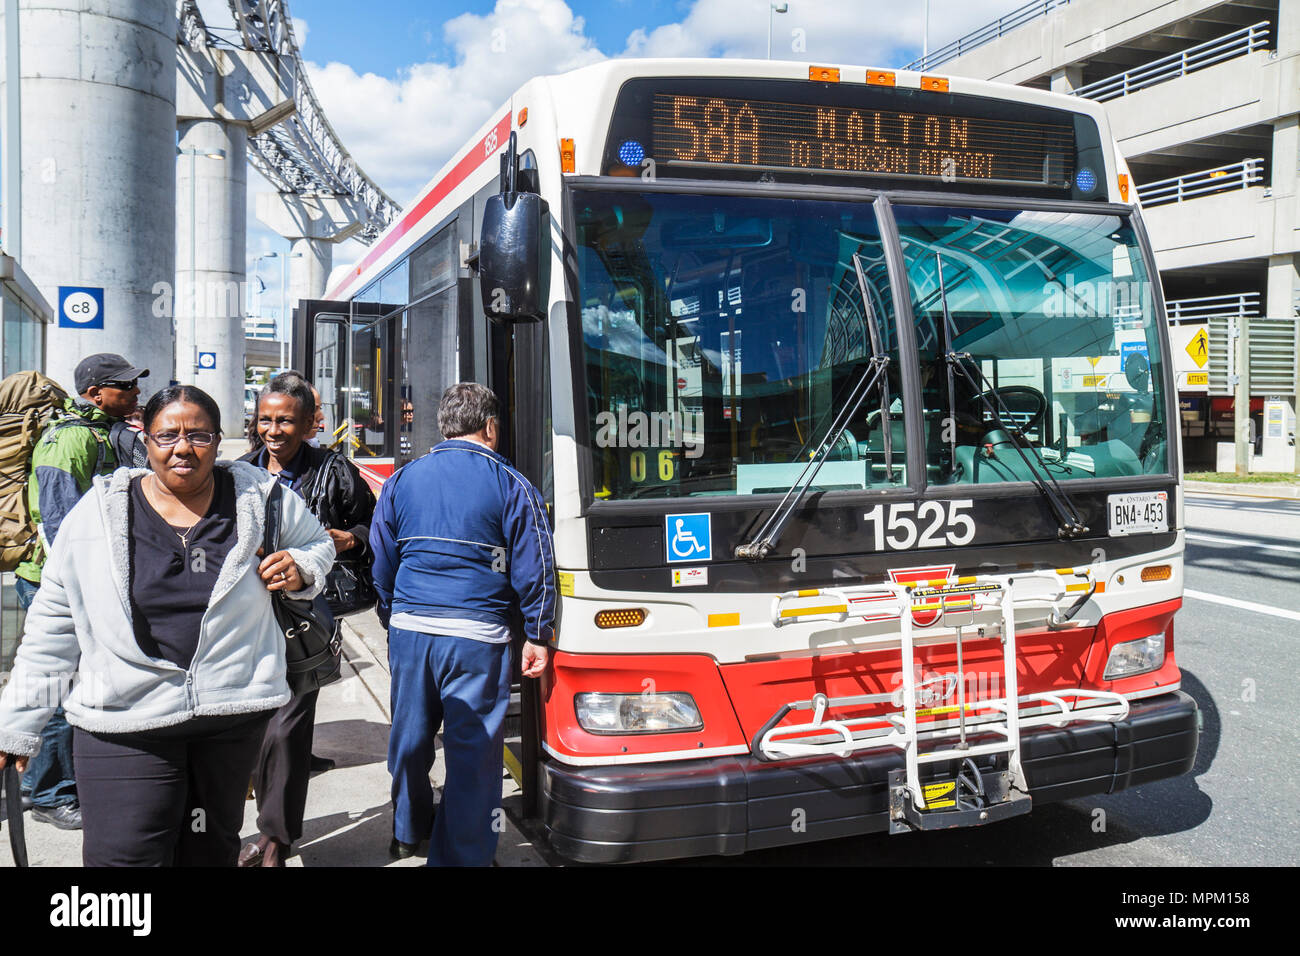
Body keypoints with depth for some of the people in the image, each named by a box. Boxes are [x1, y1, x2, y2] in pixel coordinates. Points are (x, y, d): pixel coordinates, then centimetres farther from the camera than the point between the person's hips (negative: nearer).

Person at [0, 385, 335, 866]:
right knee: (124, 854, -7)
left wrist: (300, 571, -6)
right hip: (125, 726, -1)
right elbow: (53, 624, 5)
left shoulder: (259, 497, 1)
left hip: (235, 713, 2)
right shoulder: (98, 512, 0)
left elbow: (318, 545, 18)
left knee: (212, 850, 18)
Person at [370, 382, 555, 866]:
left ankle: (408, 832, 41)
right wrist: (537, 636, 4)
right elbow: (534, 568, -3)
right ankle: (460, 854, 8)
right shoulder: (511, 485, -2)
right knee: (473, 749, 3)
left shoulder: (402, 480, 9)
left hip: (408, 628, 5)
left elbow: (381, 560, 14)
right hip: (476, 634, -4)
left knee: (409, 737, 20)